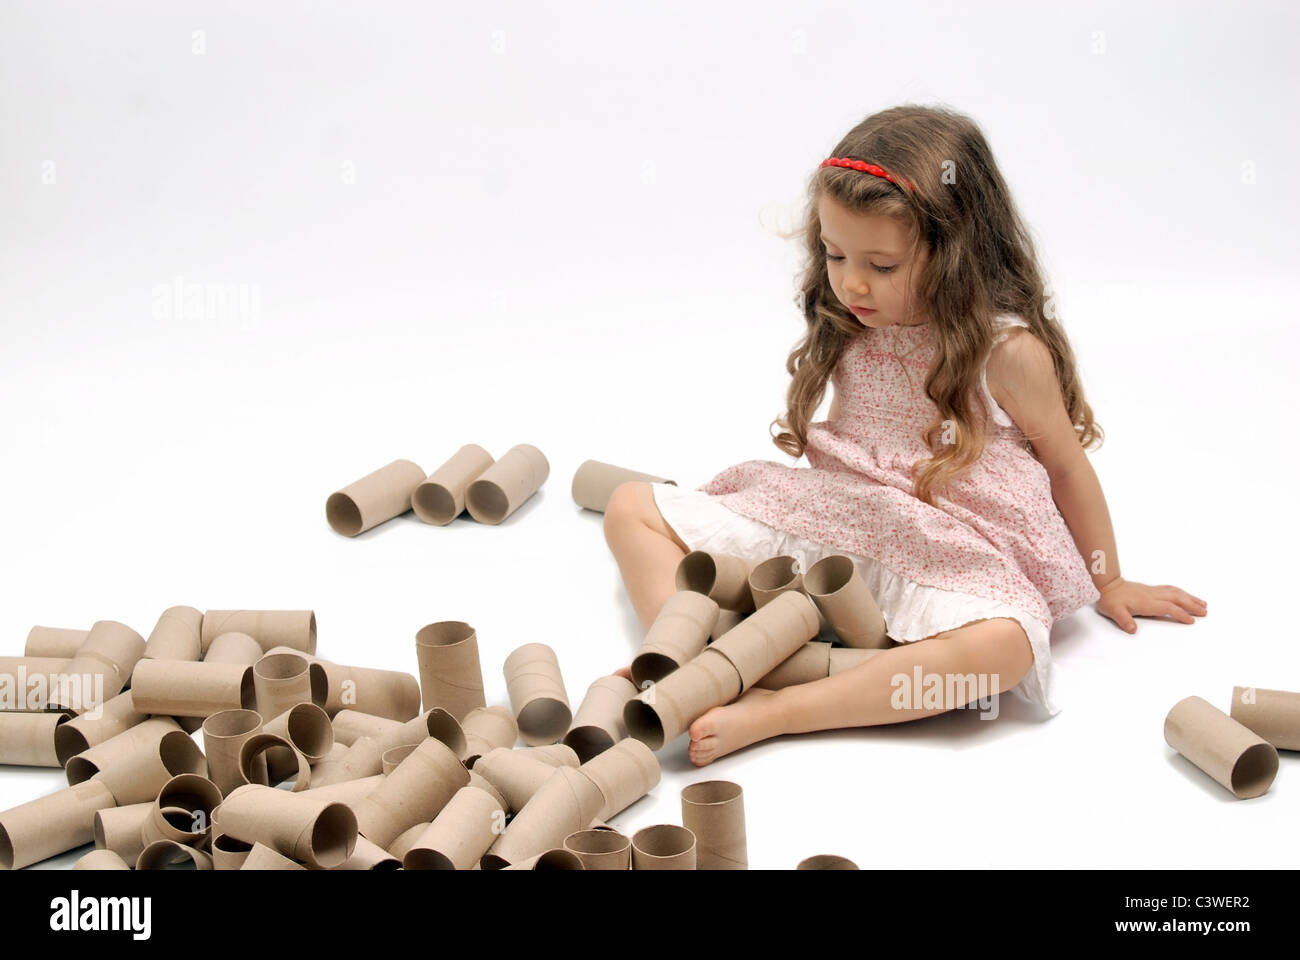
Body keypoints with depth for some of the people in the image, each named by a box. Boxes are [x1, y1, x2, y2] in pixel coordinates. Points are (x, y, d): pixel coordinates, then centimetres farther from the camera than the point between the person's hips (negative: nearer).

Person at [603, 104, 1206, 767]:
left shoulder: (1007, 350, -12)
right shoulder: (849, 329, 4)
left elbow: (1067, 465, 2)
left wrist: (1108, 581, 13)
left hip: (941, 556, -5)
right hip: (826, 524, 5)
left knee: (1005, 645, -41)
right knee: (632, 508, -2)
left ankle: (766, 713, -43)